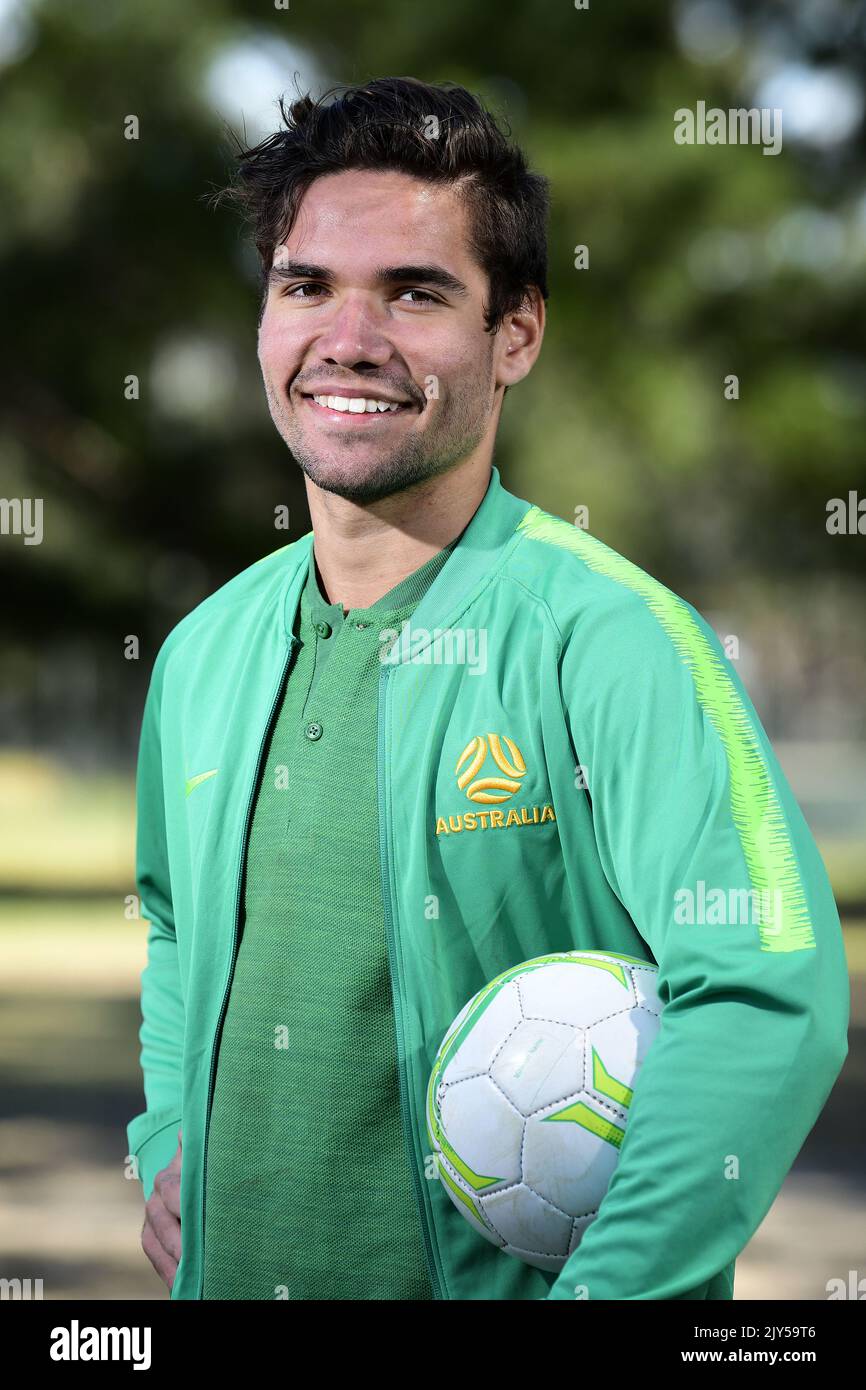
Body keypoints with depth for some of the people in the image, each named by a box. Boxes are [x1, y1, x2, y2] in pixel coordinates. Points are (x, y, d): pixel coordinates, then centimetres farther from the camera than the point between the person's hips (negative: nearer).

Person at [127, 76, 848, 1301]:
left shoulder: (607, 636, -17)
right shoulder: (204, 651, 4)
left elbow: (769, 1003, -27)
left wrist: (598, 1293, -30)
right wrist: (167, 1142, 7)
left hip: (494, 1279, -6)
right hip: (221, 1275, 6)